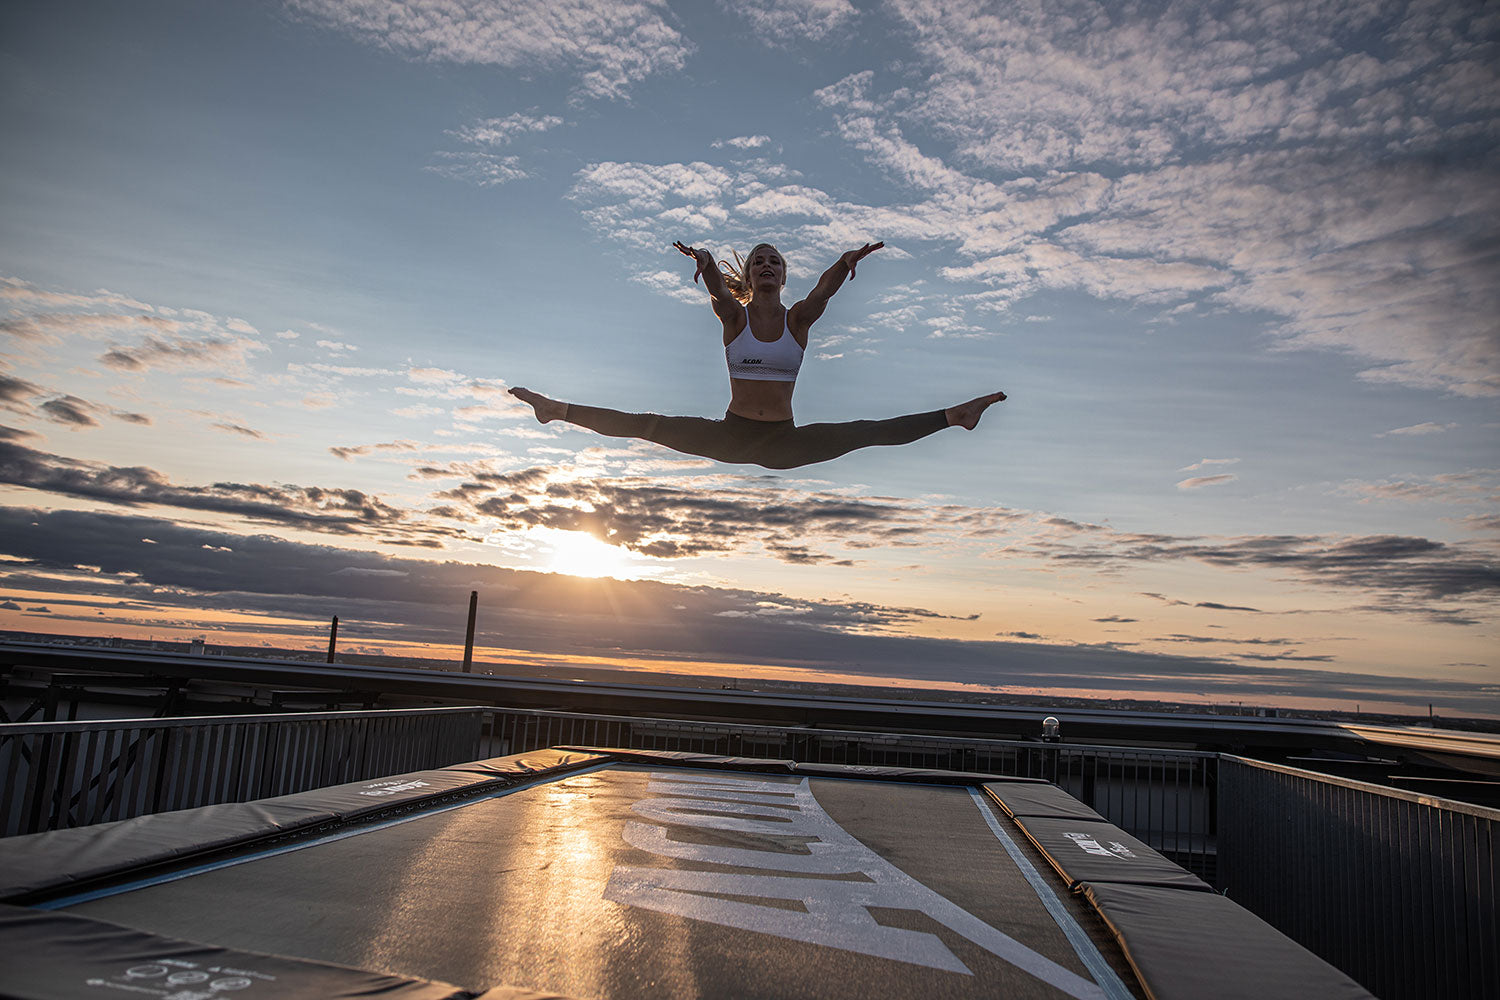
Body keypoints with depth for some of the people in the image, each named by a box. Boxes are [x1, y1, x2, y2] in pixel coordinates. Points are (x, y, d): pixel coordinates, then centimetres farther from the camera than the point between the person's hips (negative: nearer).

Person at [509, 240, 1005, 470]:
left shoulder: (799, 319, 1)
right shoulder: (734, 317, 0)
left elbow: (828, 284, -19)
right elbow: (714, 282, -22)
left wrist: (847, 262, -40)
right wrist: (704, 260, -45)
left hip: (785, 443, 1)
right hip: (731, 436, 0)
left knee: (868, 432, -8)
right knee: (650, 426, -11)